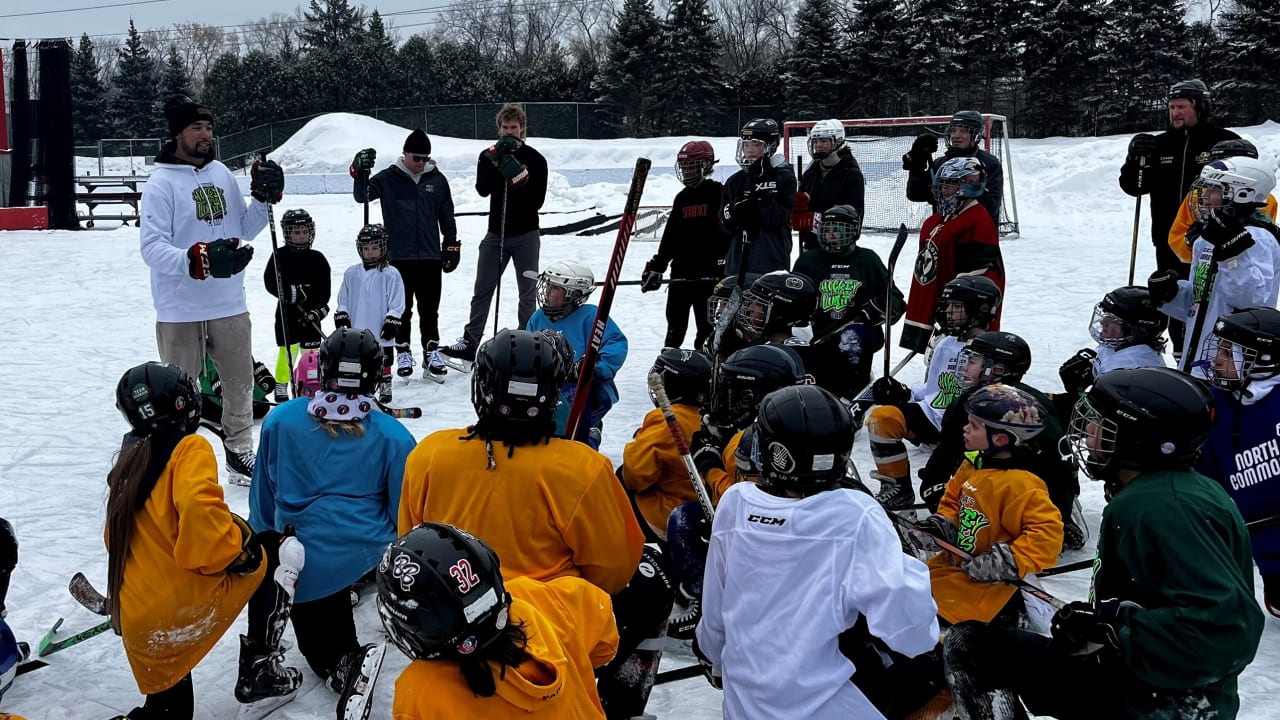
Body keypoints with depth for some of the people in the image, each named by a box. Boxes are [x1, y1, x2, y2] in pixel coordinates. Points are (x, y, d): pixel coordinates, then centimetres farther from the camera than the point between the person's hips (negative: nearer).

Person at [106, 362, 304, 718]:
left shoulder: (126, 463, 16)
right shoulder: (189, 448, -6)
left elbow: (115, 542, 21)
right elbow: (200, 509, -26)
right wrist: (239, 552, -10)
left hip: (140, 632, 8)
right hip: (188, 604, -7)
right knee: (284, 550, 13)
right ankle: (260, 670, 11)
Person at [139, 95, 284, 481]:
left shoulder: (222, 173, 8)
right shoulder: (162, 182, -10)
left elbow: (245, 230, 15)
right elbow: (152, 248, -18)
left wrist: (265, 198, -1)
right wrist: (197, 260, -33)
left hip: (230, 305, 6)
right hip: (181, 310, -6)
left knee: (241, 383, 17)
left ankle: (240, 449, 34)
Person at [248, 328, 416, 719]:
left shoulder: (280, 421, -4)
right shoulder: (393, 435, -6)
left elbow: (263, 501, 6)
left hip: (304, 566, -1)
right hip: (373, 556, 1)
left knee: (318, 645, 16)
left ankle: (344, 663, -17)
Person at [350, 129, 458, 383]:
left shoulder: (437, 179, 7)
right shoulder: (389, 178, 1)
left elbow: (447, 215, 13)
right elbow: (362, 196, -5)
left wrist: (451, 245, 11)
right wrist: (360, 173, -22)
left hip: (430, 257, 1)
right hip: (399, 257, -1)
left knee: (429, 309, 5)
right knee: (402, 309, 4)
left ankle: (432, 352, 13)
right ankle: (403, 351, 15)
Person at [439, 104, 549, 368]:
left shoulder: (535, 159, -3)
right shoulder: (489, 155, 5)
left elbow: (537, 200, -9)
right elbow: (482, 189, -11)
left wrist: (519, 178, -22)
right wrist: (497, 162, -21)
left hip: (526, 235, -2)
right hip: (496, 233, 2)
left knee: (528, 293, 5)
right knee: (482, 290, 2)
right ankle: (470, 342, 6)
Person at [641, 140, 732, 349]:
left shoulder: (718, 194, -5)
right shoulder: (682, 198, 15)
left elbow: (727, 232, -11)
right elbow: (670, 237, 19)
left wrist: (724, 266, -18)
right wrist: (656, 267, 15)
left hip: (709, 274, -6)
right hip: (682, 272, 6)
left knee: (706, 324, -2)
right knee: (675, 323, 12)